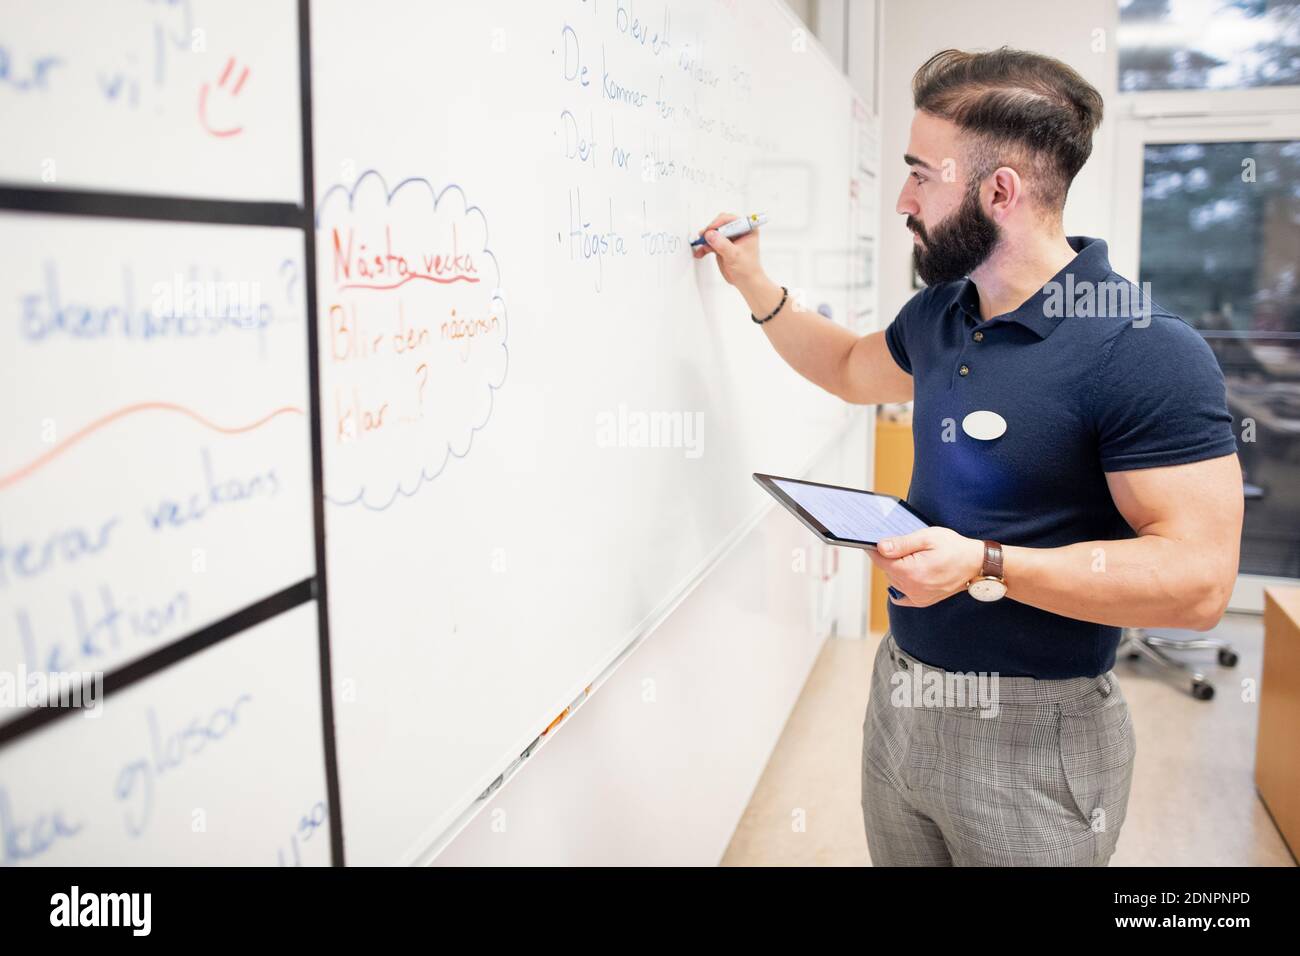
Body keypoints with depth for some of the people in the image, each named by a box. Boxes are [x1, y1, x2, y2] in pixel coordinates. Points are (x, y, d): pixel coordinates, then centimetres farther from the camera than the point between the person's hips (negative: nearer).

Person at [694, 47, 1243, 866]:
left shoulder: (1147, 353, -21)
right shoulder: (938, 314, 3)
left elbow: (1197, 579, -23)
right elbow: (852, 369, 25)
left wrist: (985, 565, -29)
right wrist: (754, 284, 17)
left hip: (1034, 732, -7)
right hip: (899, 694, 7)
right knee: (893, 849, 22)